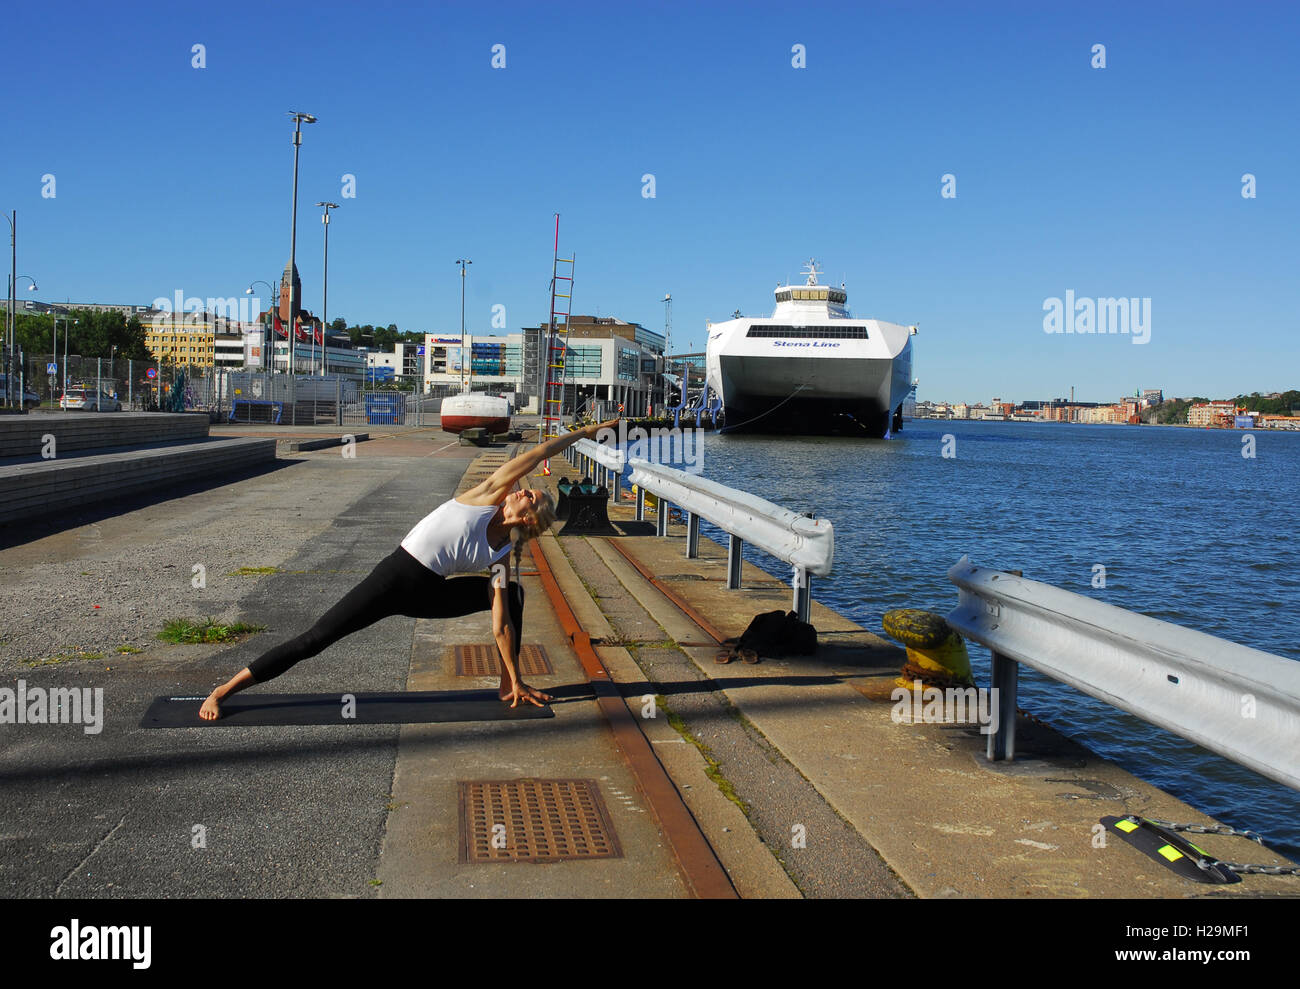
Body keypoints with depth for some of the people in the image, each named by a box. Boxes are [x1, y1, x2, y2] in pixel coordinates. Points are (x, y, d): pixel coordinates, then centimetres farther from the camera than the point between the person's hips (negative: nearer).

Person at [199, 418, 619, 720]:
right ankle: (221, 692, 1)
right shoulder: (490, 496, -9)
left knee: (512, 594, 4)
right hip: (396, 576, -5)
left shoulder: (503, 556, 1)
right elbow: (534, 455, -10)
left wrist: (516, 678, 0)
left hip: (427, 594, 6)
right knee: (314, 640, -10)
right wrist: (582, 433, -2)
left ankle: (508, 686, 12)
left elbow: (501, 624, 3)